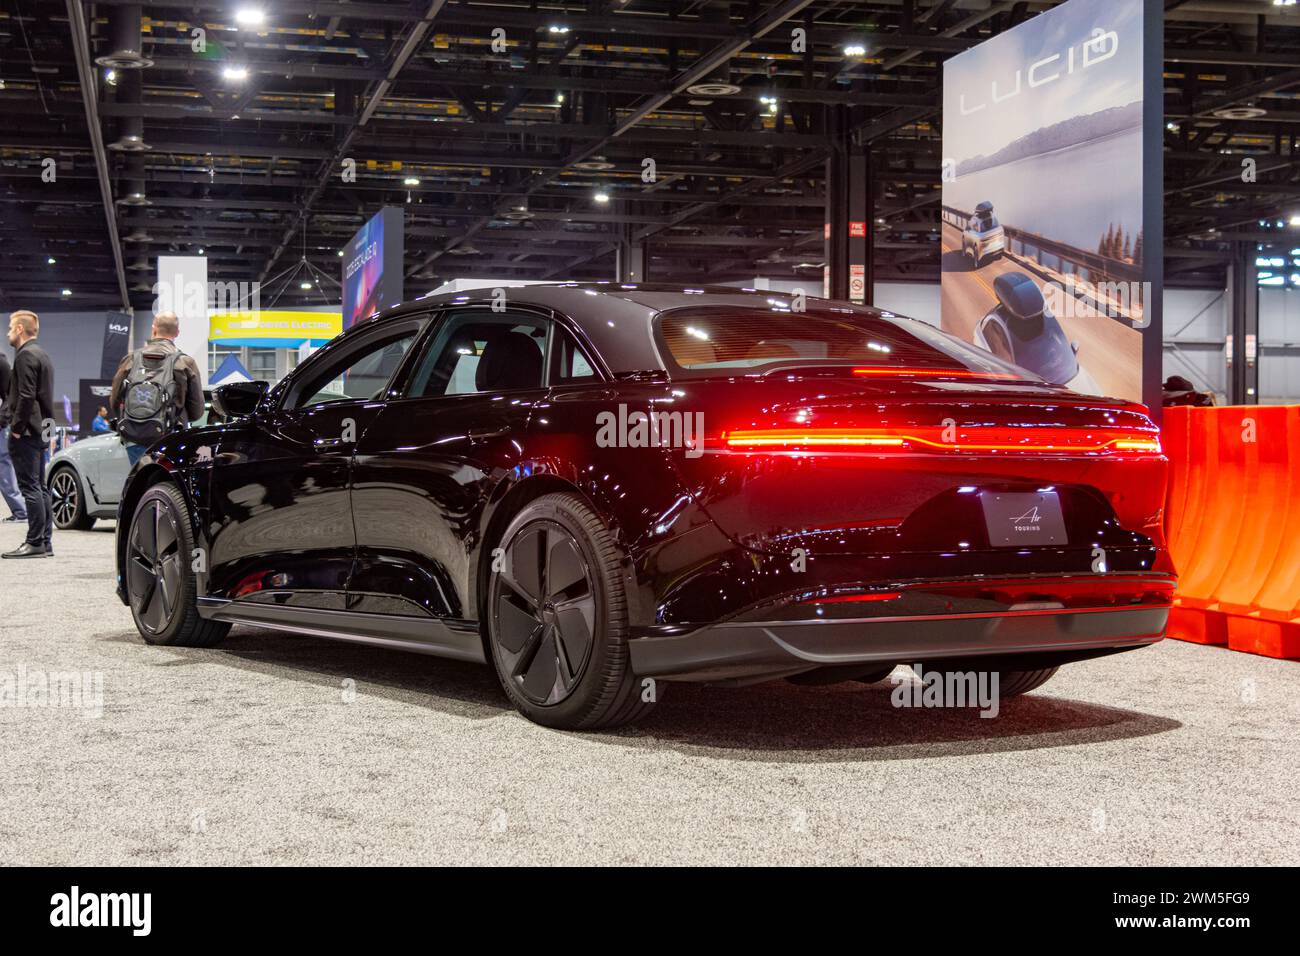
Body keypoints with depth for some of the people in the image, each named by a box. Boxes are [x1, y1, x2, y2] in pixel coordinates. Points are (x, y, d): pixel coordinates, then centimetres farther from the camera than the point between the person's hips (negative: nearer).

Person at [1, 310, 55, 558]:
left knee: (31, 487, -9)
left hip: (26, 433, -10)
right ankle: (45, 542, 13)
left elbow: (26, 396, -20)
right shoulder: (42, 355, 19)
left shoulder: (25, 355, -11)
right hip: (40, 431, 10)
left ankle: (35, 543, -10)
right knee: (40, 487, 11)